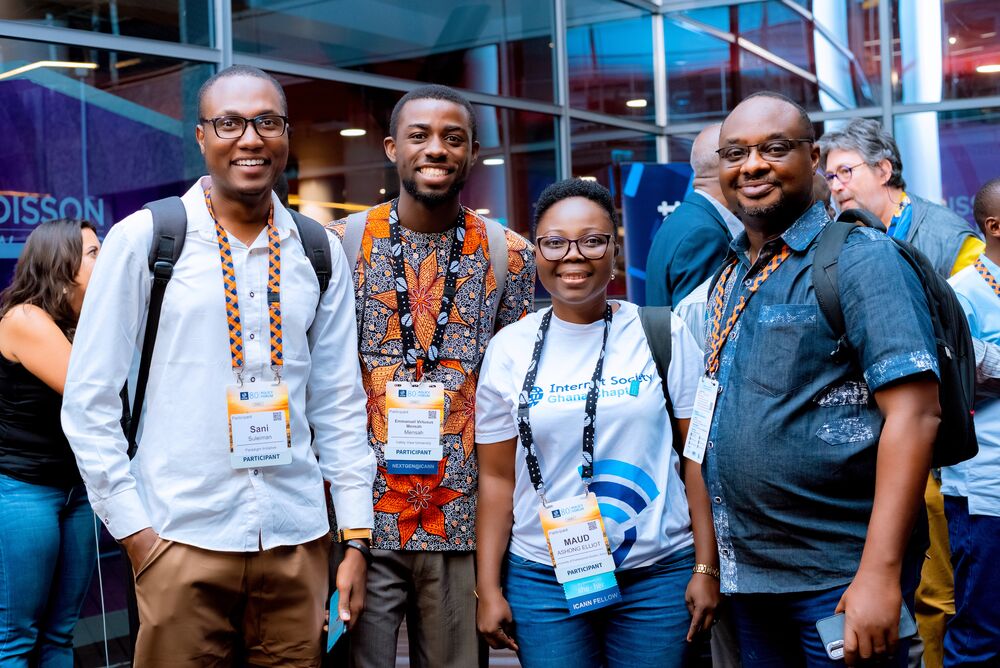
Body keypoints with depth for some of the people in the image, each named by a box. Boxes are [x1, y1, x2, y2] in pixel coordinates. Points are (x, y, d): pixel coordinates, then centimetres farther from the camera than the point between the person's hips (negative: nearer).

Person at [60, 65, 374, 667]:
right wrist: (133, 530, -5)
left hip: (298, 542, 3)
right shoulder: (142, 239, -3)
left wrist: (356, 540, 5)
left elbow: (341, 404, 8)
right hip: (181, 543, -2)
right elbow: (88, 400, -2)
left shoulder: (321, 252, 6)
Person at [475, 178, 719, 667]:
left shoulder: (663, 333, -3)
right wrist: (488, 589, 1)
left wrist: (706, 568, -4)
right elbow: (496, 477, 3)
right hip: (542, 579, 1)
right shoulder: (509, 348, 1)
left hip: (659, 575, 0)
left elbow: (699, 456, -1)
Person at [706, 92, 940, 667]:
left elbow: (915, 414, -18)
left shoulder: (860, 258, -10)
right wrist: (710, 563, 9)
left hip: (841, 577, -6)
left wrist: (880, 575, -24)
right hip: (750, 572, 7)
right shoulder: (729, 277, 10)